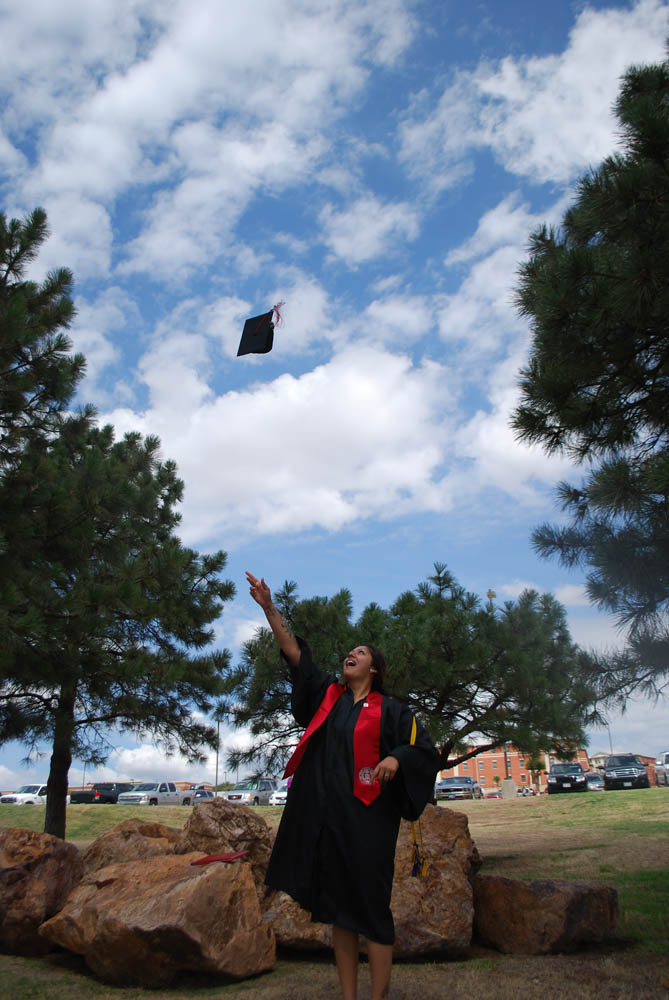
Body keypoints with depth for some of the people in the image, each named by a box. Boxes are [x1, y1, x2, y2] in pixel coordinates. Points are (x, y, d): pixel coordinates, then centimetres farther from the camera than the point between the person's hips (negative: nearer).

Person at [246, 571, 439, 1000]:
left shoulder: (388, 709, 2)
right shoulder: (329, 694, 11)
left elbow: (427, 750, 2)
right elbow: (293, 651, 5)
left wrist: (396, 758, -18)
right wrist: (269, 608, -2)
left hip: (367, 820, -4)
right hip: (325, 816, 4)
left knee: (370, 908, -2)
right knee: (338, 908, 9)